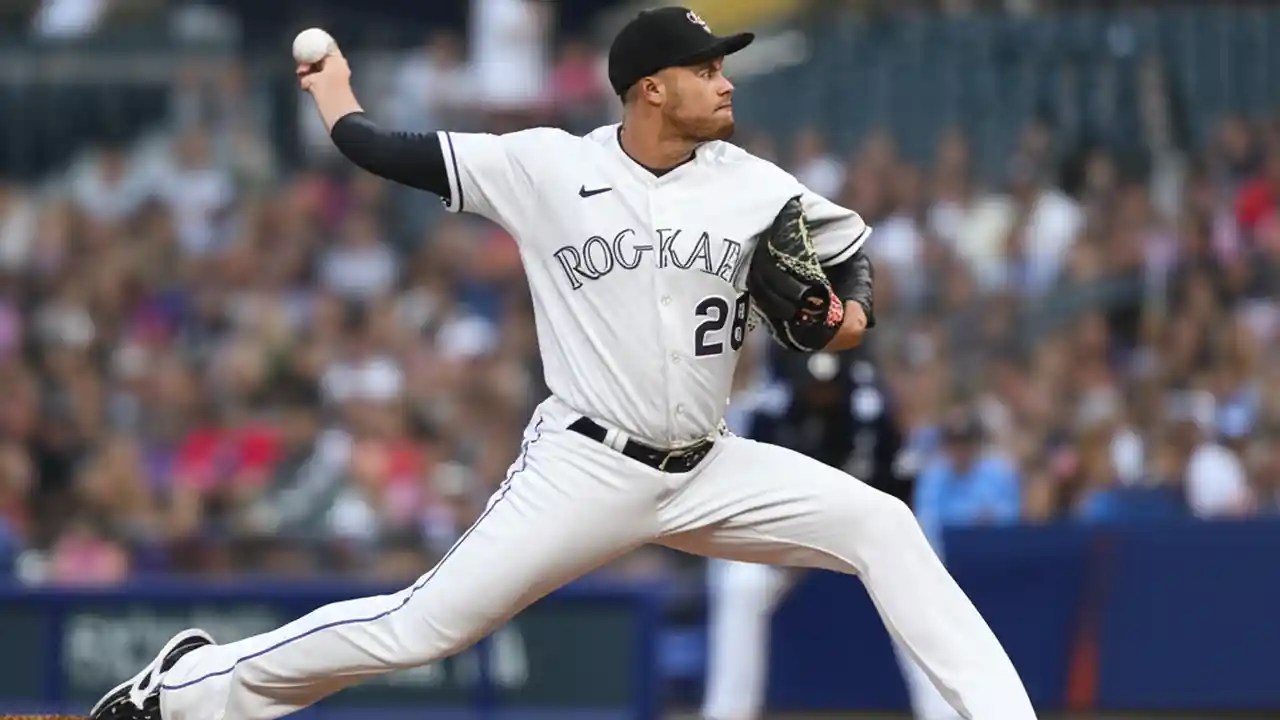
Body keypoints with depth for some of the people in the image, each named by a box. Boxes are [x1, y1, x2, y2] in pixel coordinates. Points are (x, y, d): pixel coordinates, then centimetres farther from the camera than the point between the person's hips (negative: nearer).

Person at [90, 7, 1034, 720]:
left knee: (881, 526, -12)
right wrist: (333, 83, 15)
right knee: (420, 631, -8)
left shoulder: (749, 185, -1)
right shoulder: (546, 167, -8)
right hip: (585, 468, -4)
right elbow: (389, 155, -1)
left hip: (708, 471, 4)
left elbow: (850, 245, 14)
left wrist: (851, 311, -6)